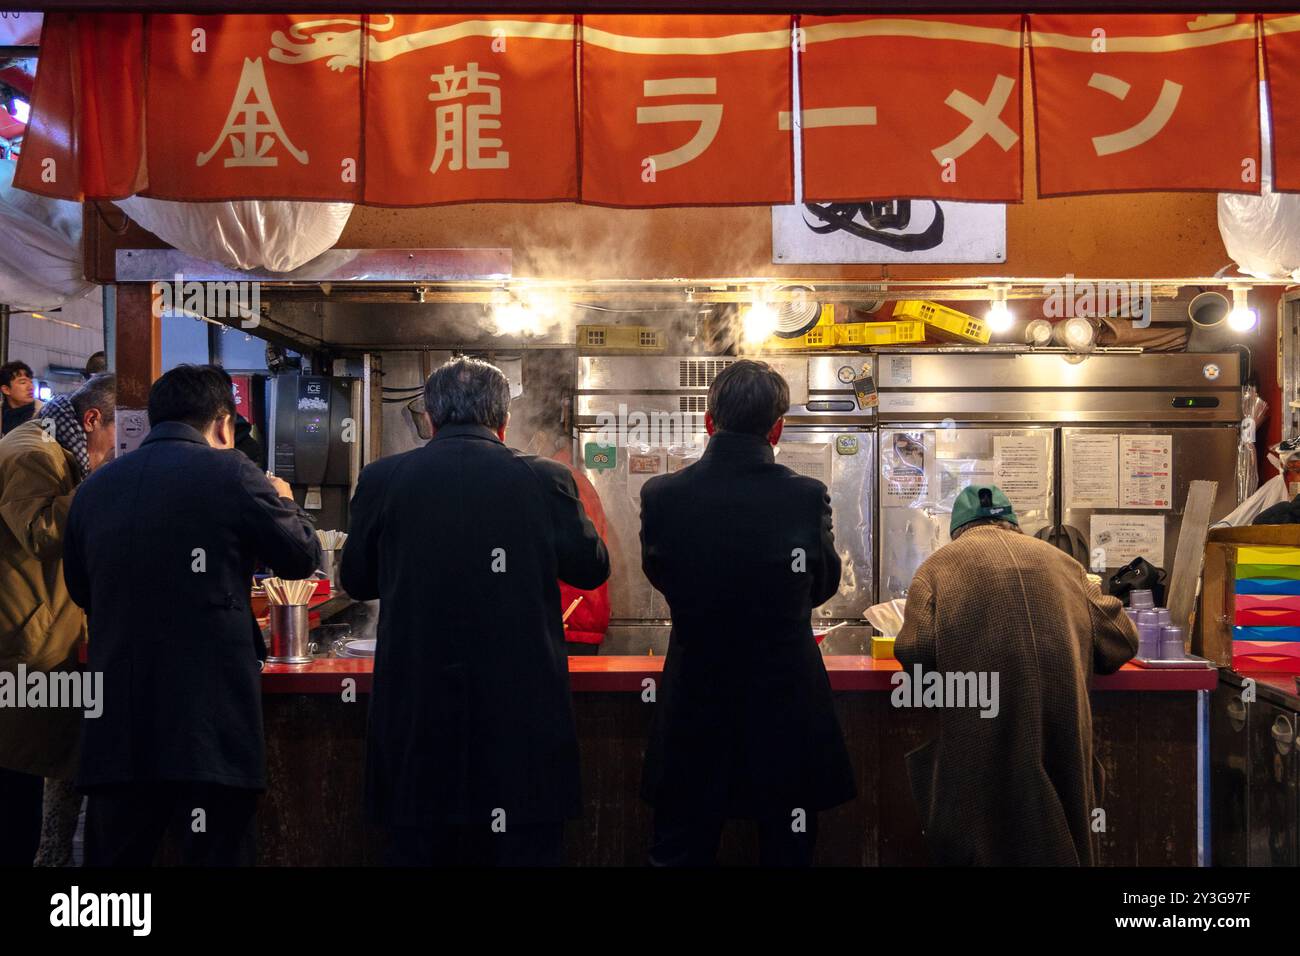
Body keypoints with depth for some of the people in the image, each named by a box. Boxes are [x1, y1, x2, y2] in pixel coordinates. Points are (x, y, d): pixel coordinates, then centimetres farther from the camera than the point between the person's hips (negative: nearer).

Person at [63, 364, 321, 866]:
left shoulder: (93, 487, 7)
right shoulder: (229, 473, -8)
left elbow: (80, 590, 19)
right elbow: (302, 558, 1)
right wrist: (283, 501, 20)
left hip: (116, 726, 5)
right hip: (210, 726, -4)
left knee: (115, 854, 15)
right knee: (215, 853, 6)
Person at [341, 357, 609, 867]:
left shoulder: (381, 479, -5)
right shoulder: (545, 479, -8)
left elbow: (356, 580, 8)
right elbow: (591, 569, 6)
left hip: (416, 713, 1)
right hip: (523, 712, -1)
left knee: (416, 847, 15)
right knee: (526, 848, 12)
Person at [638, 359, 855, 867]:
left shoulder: (660, 495, -14)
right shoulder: (807, 497, -16)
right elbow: (824, 585, 1)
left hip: (693, 712, 1)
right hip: (785, 709, 0)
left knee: (680, 850, 15)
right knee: (785, 849, 17)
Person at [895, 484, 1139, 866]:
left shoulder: (940, 564, 8)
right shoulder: (1061, 560, 18)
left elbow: (916, 652, -4)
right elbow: (1120, 640, 18)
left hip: (983, 731, -3)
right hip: (1062, 729, 3)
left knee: (985, 831, 10)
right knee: (1058, 833, 19)